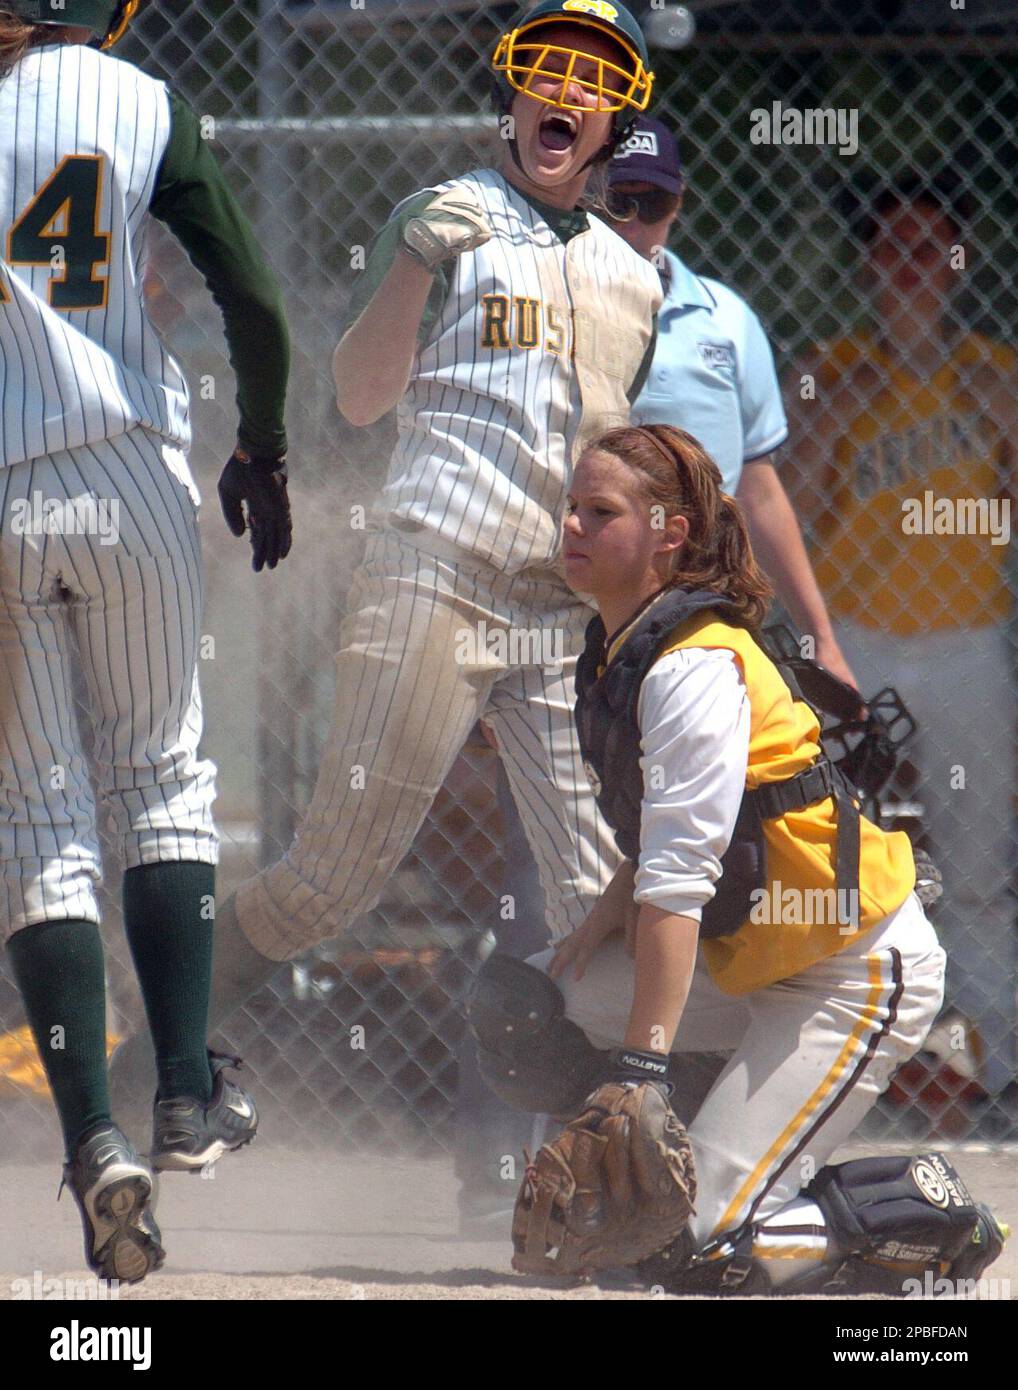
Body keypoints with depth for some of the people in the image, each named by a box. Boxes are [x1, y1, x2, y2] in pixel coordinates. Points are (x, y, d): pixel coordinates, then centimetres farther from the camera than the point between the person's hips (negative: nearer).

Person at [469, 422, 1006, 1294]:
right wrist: (608, 917, -6)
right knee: (516, 1010, -3)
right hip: (751, 960, 9)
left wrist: (641, 1064, -33)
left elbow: (678, 886, -28)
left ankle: (924, 1214, 2)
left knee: (698, 1249, -17)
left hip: (862, 969, -9)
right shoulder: (616, 652, 7)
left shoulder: (693, 667, -22)